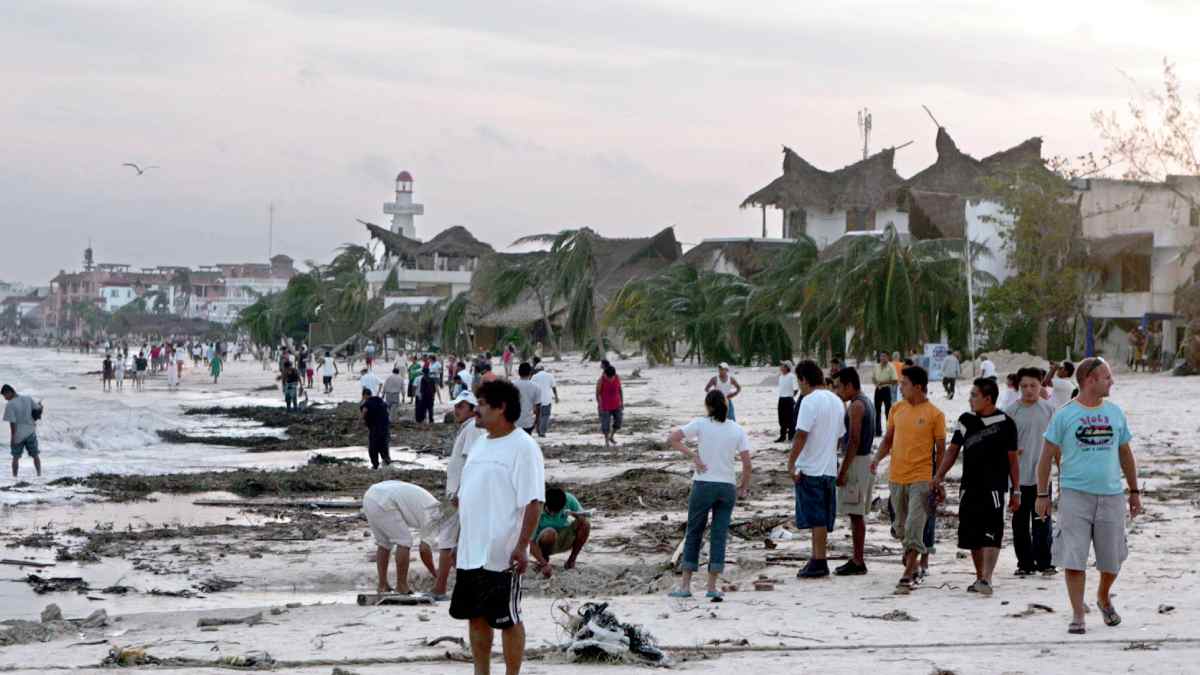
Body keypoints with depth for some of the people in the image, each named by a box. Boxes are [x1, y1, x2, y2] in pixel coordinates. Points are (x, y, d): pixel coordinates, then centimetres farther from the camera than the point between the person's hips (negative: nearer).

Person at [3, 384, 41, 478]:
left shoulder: (10, 405, -18)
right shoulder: (28, 399, -4)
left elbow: (12, 422, -18)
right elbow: (38, 409, 5)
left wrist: (12, 437, -12)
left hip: (18, 434, -4)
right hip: (30, 432, 4)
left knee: (16, 457, 10)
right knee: (35, 455, 15)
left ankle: (14, 477, 11)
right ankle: (39, 474, 16)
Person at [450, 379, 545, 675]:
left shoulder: (523, 447, -13)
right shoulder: (480, 444, 13)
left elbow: (533, 502, -18)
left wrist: (522, 546, -23)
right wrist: (460, 543, 19)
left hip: (502, 556, -8)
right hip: (471, 553, 8)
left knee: (508, 620, 1)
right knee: (477, 617, 15)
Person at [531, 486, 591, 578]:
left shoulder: (568, 499, -19)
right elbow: (532, 543, -25)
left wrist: (573, 513, -35)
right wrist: (544, 565, -37)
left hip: (564, 540, 3)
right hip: (547, 542, -3)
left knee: (585, 524, -24)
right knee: (550, 533, -38)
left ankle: (572, 559, -6)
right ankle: (543, 560, -7)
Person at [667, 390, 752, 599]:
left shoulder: (701, 424, -5)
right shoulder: (737, 430, 2)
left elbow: (672, 438, -12)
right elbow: (747, 463, 0)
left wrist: (692, 456, -7)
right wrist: (744, 487, 11)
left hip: (703, 485, -2)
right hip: (727, 487, 2)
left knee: (693, 534, 9)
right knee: (719, 536, 6)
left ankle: (685, 585, 10)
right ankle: (712, 587, 3)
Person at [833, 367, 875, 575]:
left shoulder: (856, 406, -16)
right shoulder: (865, 402, 15)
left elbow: (854, 441, -21)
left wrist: (843, 470, -20)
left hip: (856, 462, -10)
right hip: (865, 460, 10)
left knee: (856, 514, -6)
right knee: (858, 514, 14)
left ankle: (858, 562, -4)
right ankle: (857, 558, 19)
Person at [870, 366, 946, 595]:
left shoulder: (934, 414, -6)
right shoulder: (897, 409, 9)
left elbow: (940, 449, -2)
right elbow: (888, 438, 16)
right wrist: (878, 458, -2)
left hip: (921, 479, -6)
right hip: (897, 477, 6)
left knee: (914, 528, -11)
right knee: (901, 527, 15)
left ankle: (907, 576, -12)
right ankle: (914, 564, 35)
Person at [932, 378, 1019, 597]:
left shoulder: (1005, 423, -3)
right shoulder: (966, 420, 8)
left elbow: (1013, 459, 1)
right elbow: (952, 451, 13)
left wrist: (1016, 491, 0)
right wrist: (938, 478, 7)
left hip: (994, 488, -5)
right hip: (969, 487, 5)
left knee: (991, 536, -12)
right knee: (973, 537, 9)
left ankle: (986, 580, -19)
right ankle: (979, 578, 21)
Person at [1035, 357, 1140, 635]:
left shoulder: (1115, 413, 10)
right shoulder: (1065, 415, -2)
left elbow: (1126, 454, 19)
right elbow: (1048, 456, 2)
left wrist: (1134, 491, 18)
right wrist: (1042, 495, -1)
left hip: (1110, 495, 3)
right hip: (1075, 494, -3)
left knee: (1112, 560, 8)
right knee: (1074, 559, -7)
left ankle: (1103, 598, 36)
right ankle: (1078, 615, 2)